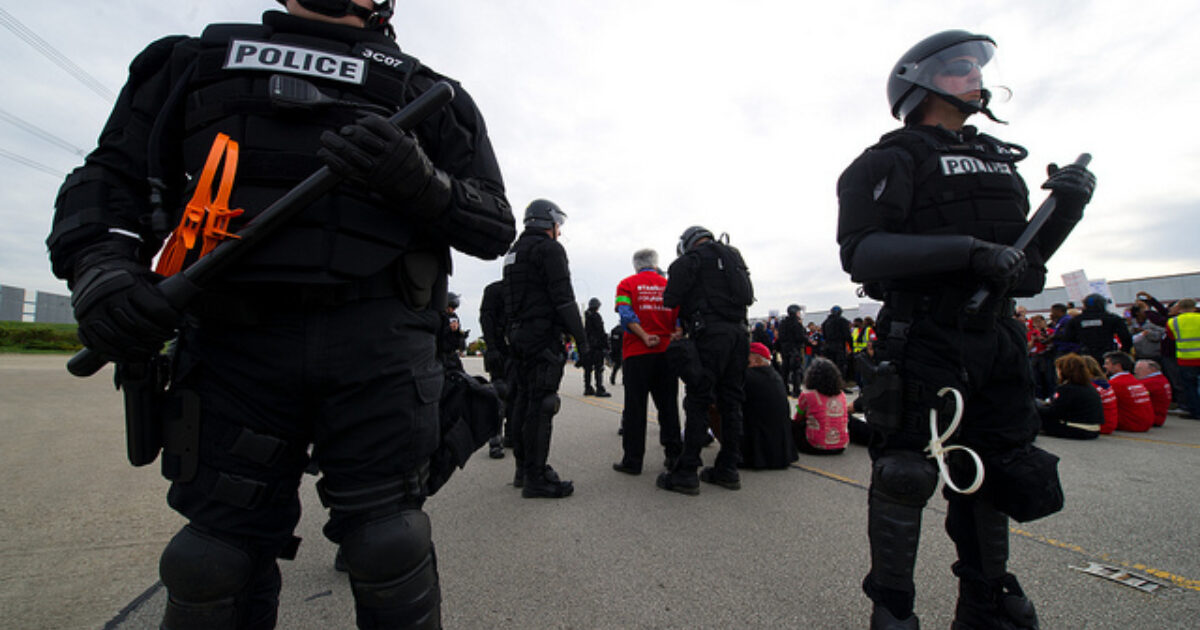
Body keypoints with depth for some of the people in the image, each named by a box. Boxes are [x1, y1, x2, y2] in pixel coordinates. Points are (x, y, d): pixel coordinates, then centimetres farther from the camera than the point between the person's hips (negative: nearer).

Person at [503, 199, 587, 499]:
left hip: (519, 335, 10)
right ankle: (535, 477, -3)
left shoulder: (515, 250, 21)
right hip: (543, 334, -10)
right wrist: (580, 337, -11)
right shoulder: (550, 249, -7)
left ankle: (524, 468, 23)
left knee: (524, 401, 13)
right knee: (541, 404, -8)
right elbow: (563, 298, -15)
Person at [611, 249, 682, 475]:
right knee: (668, 405, 11)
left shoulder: (627, 284, 5)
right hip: (666, 352, 3)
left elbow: (626, 314, -11)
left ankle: (632, 460, 6)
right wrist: (673, 338, -2)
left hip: (637, 353, -2)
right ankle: (674, 455, 16)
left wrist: (645, 337, -14)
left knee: (635, 407, 1)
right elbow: (682, 317, 4)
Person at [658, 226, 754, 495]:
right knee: (731, 401, 10)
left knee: (698, 401, -5)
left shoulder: (692, 258, 2)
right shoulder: (734, 256, 24)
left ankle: (687, 473, -2)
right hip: (739, 331, 7)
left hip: (711, 333, -7)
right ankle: (728, 469, 18)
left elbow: (670, 299, -6)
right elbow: (747, 296, 21)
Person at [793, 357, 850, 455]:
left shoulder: (807, 395, -9)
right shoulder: (842, 395, 4)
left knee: (792, 424, 14)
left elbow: (798, 419, 8)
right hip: (841, 447, 4)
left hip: (817, 448, -4)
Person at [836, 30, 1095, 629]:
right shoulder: (893, 160, -4)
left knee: (994, 472, 14)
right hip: (922, 338, -7)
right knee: (905, 476, -3)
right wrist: (969, 249, -23)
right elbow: (861, 251, -18)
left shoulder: (1000, 159, 22)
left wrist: (1066, 208, 7)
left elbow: (1025, 257, 24)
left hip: (996, 336, 8)